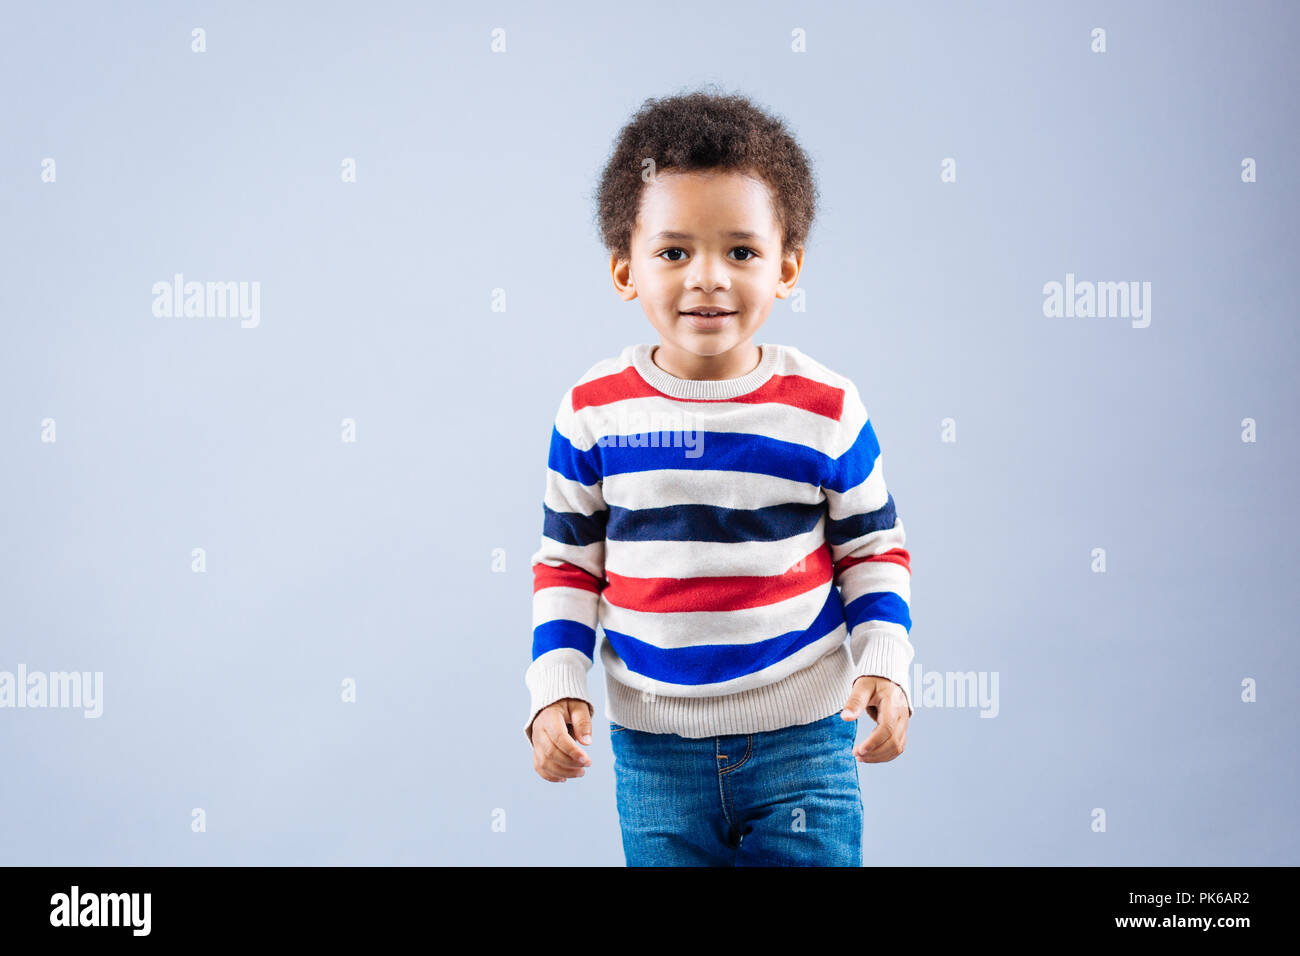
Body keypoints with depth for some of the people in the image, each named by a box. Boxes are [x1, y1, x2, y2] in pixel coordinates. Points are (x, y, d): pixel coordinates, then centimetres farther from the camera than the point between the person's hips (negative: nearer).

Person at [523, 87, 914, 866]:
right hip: (654, 749, 1)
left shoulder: (827, 410, -7)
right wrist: (556, 689, -5)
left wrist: (883, 665, -10)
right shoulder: (593, 413, -5)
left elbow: (875, 551, 4)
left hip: (803, 741, -1)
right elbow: (567, 563, 5)